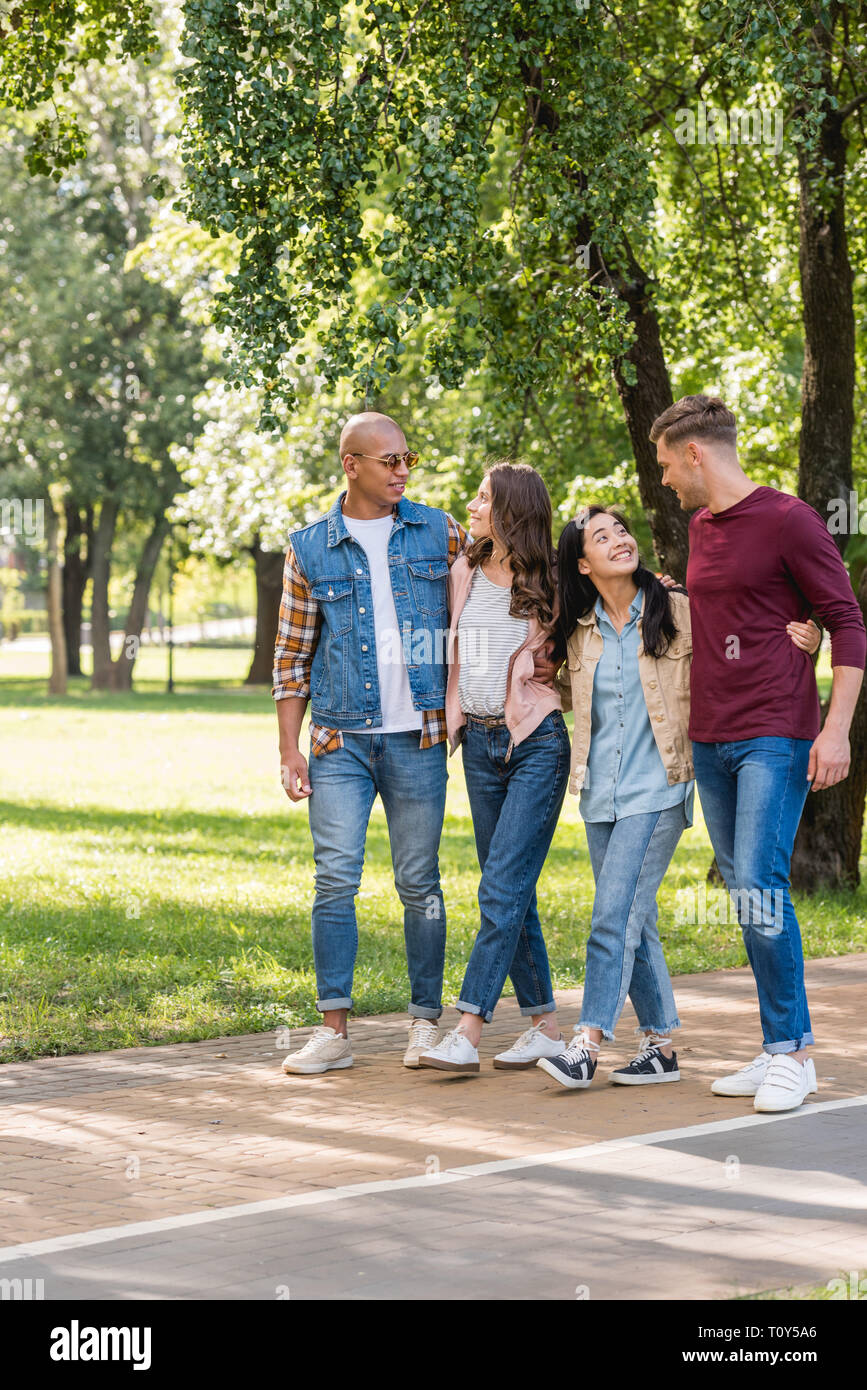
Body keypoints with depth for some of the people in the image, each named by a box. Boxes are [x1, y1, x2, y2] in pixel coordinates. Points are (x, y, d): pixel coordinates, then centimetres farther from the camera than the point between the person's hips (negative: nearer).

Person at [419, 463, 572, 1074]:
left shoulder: (548, 583, -4)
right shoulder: (463, 574, 10)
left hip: (536, 741, -6)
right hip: (480, 742, 6)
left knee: (503, 888, -11)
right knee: (511, 891, 8)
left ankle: (468, 1034, -15)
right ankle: (545, 1025, 16)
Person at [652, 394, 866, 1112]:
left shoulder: (789, 520, -8)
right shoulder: (701, 528, 16)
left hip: (776, 738, -7)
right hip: (711, 740, 8)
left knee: (759, 884, -14)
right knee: (744, 893, 6)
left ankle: (793, 1052, -6)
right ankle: (779, 1049, 11)